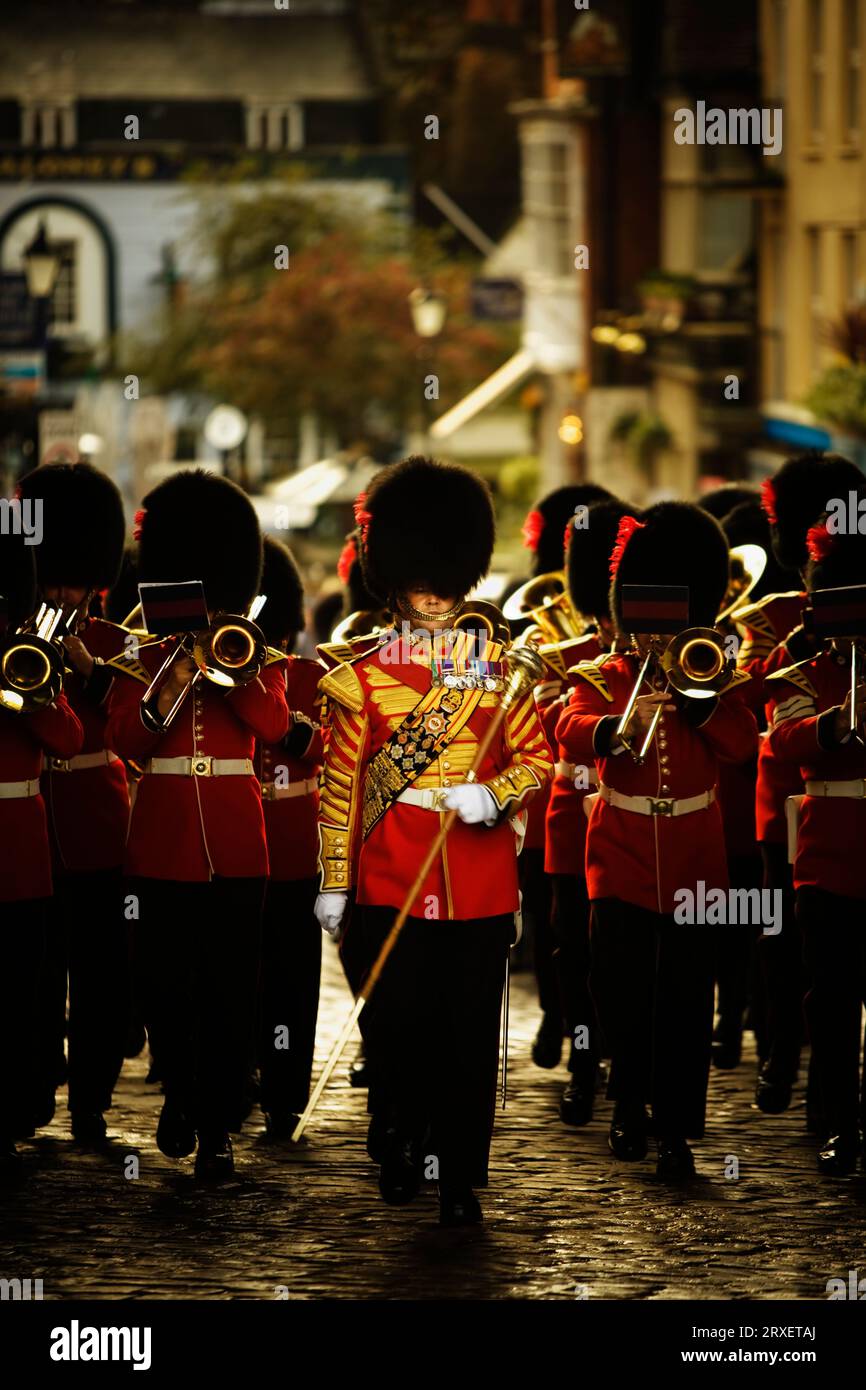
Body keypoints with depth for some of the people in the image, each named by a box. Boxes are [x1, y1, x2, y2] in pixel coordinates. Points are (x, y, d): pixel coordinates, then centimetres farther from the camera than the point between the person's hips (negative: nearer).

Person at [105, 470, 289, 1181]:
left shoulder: (258, 660, 7)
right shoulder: (140, 661, 7)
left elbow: (274, 725, -11)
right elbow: (123, 739, -7)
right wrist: (169, 690, -22)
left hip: (235, 842, -1)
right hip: (163, 841, 1)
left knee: (230, 989, -3)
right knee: (164, 982, 5)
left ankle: (216, 1128, 0)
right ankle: (180, 1092, 29)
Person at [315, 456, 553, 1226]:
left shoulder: (499, 665, 4)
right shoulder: (361, 672, 2)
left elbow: (537, 759, 7)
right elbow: (342, 780, 4)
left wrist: (494, 795, -14)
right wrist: (334, 880, 3)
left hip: (479, 878, 0)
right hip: (390, 875, 0)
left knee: (469, 1034, 2)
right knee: (395, 1023, 3)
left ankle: (462, 1178, 9)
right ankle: (401, 1145, 24)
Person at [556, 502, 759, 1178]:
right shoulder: (602, 678, 4)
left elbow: (744, 741, -6)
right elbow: (571, 734, -16)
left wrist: (696, 691, -17)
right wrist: (623, 725, -35)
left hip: (692, 860, 1)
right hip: (622, 858, 0)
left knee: (686, 999, -3)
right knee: (621, 991, 3)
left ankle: (677, 1127, -1)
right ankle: (630, 1104, 24)